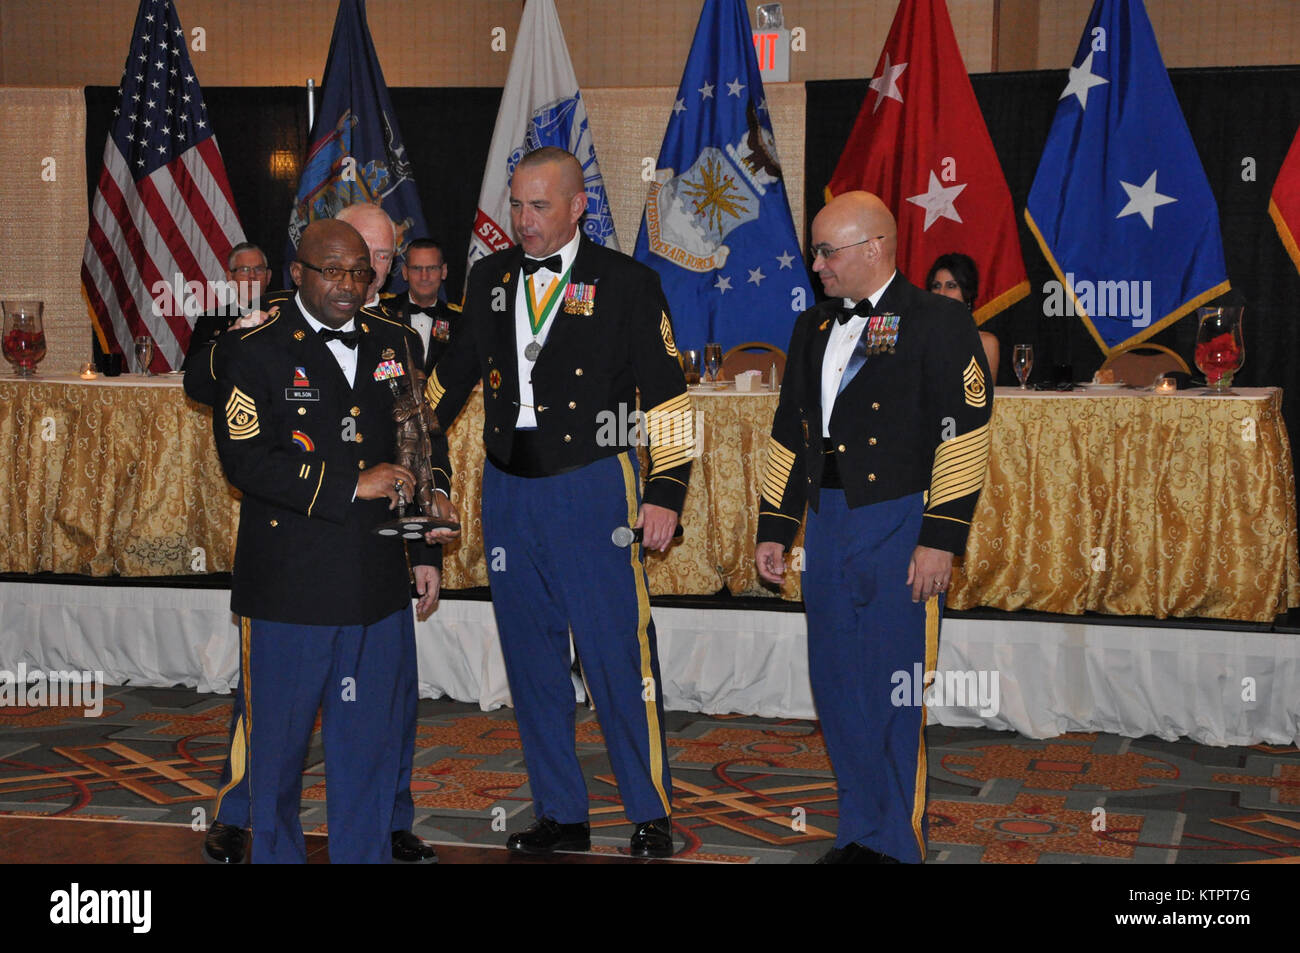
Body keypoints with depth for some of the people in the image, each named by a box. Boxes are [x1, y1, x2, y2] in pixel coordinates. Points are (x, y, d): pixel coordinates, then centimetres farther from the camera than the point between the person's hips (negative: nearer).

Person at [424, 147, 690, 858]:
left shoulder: (627, 284, -3)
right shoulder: (491, 278, 10)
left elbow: (666, 395, -3)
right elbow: (456, 370, 22)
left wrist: (665, 492, -10)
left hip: (592, 486, -5)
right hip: (508, 487, 5)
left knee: (618, 653, -3)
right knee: (531, 659, 10)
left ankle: (650, 814, 12)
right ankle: (560, 813, 22)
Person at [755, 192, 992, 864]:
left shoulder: (939, 323, -5)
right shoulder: (813, 328, 15)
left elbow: (964, 434, -9)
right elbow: (790, 432, 19)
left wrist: (941, 539, -14)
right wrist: (774, 528, 15)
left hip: (898, 523, -6)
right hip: (827, 523, 6)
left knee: (894, 692, -2)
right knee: (836, 686, 10)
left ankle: (896, 842, 12)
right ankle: (860, 833, 24)